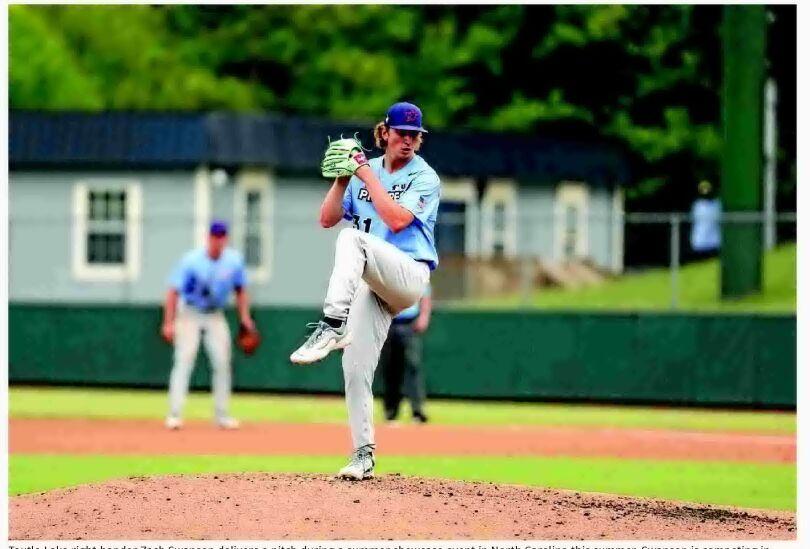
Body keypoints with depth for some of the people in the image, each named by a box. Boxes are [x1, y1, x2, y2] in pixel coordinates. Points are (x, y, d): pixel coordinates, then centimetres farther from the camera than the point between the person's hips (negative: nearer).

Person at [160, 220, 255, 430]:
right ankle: (174, 414, -16)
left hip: (215, 316, 4)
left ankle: (221, 415, 11)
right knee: (184, 361, -15)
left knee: (222, 363, 1)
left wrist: (245, 318, -3)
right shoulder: (191, 261, -20)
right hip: (189, 315, -4)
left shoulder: (234, 261, -8)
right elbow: (174, 292, -19)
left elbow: (240, 290, 6)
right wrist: (169, 323, -24)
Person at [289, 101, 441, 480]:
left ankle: (332, 326, -46)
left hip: (408, 275, -6)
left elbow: (397, 220, -16)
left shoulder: (424, 178, 0)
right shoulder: (365, 171, 16)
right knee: (355, 367, -4)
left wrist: (365, 175, -11)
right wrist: (342, 178, -4)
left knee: (351, 238, -33)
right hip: (371, 284, 6)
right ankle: (363, 455, 4)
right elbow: (327, 219, 10)